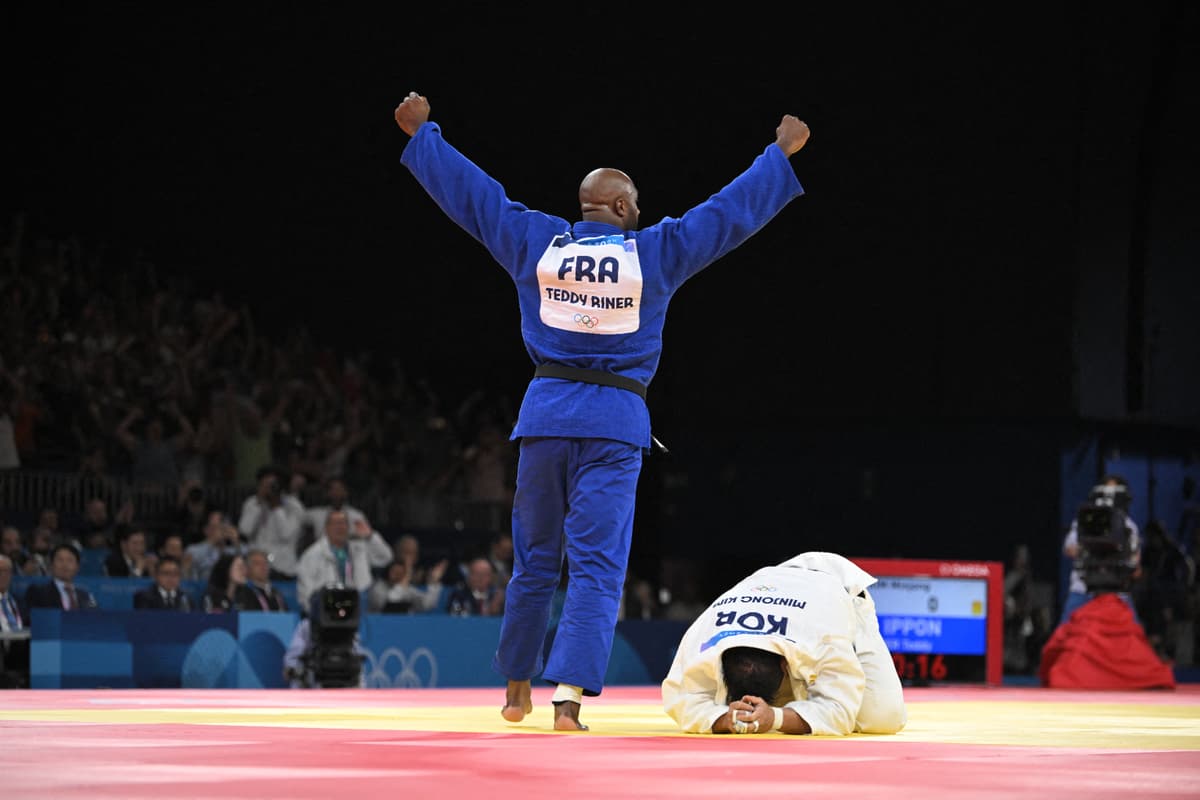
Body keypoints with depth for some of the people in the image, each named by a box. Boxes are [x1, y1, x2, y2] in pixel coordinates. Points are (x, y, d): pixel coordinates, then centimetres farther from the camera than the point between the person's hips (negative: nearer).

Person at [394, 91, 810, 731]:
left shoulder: (535, 242, 3)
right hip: (614, 423, -3)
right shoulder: (656, 253, -2)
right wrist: (783, 152, 20)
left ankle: (517, 689, 26)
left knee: (534, 560, 15)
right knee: (598, 565, -5)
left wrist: (420, 133, 26)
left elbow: (468, 191, 13)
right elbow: (736, 207, 6)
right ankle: (570, 691, -19)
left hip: (545, 414, 3)